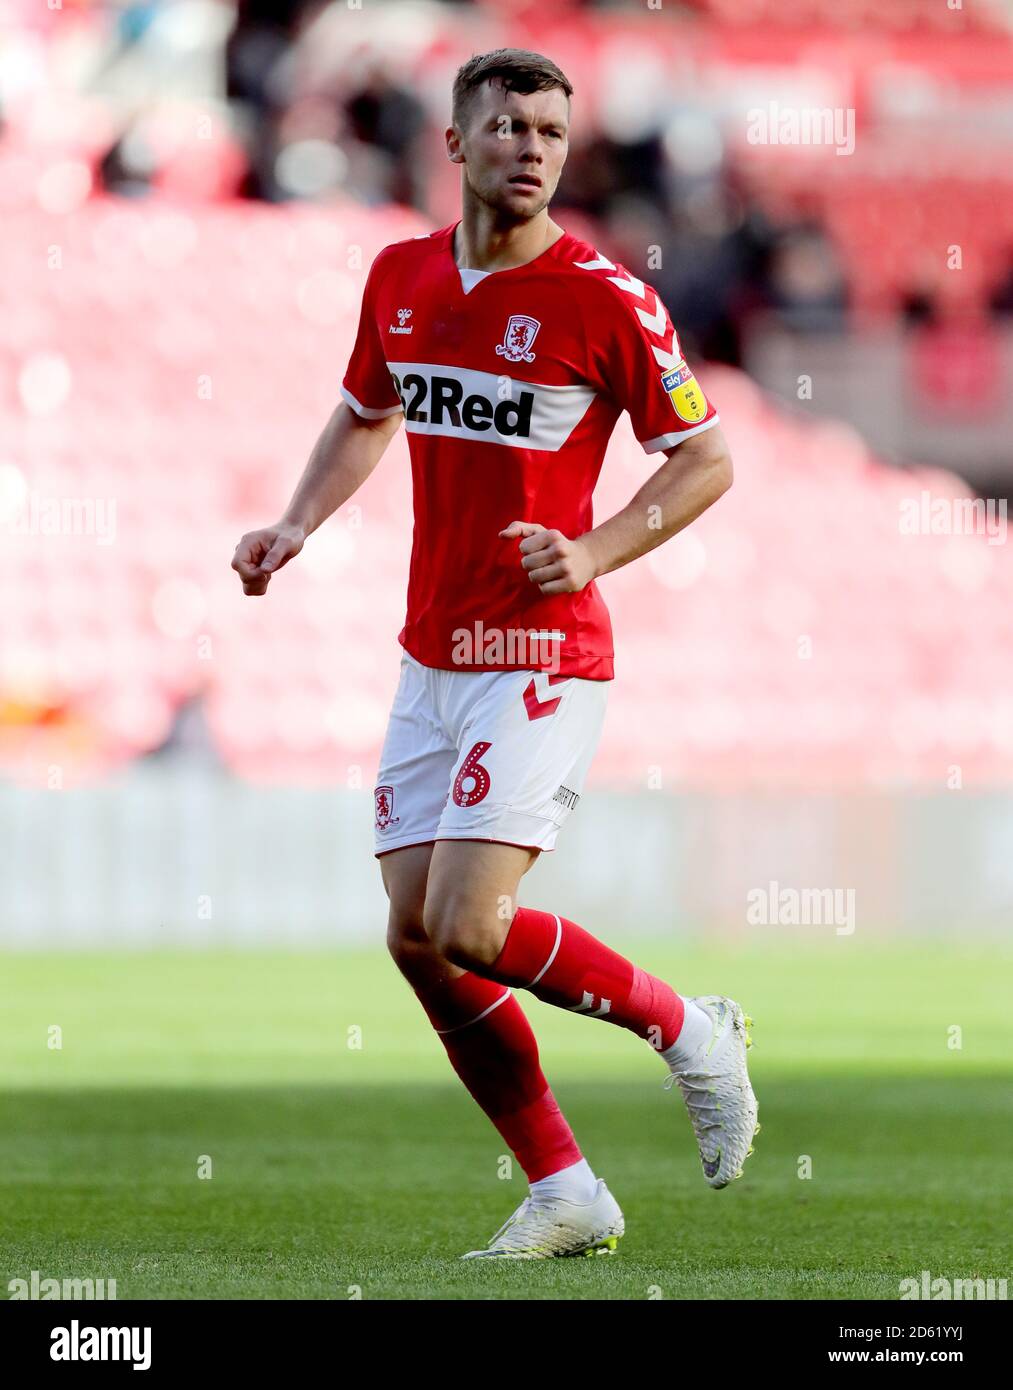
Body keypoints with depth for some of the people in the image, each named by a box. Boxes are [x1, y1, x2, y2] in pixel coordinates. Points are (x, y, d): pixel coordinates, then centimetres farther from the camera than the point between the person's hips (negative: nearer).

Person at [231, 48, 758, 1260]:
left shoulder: (603, 298, -10)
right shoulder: (400, 277, 7)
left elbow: (705, 458, -3)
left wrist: (593, 553, -17)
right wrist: (296, 527, 9)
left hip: (541, 658, -6)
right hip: (431, 655, 7)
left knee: (467, 928, -17)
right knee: (415, 937, 2)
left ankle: (689, 1031, 6)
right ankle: (566, 1196, 11)